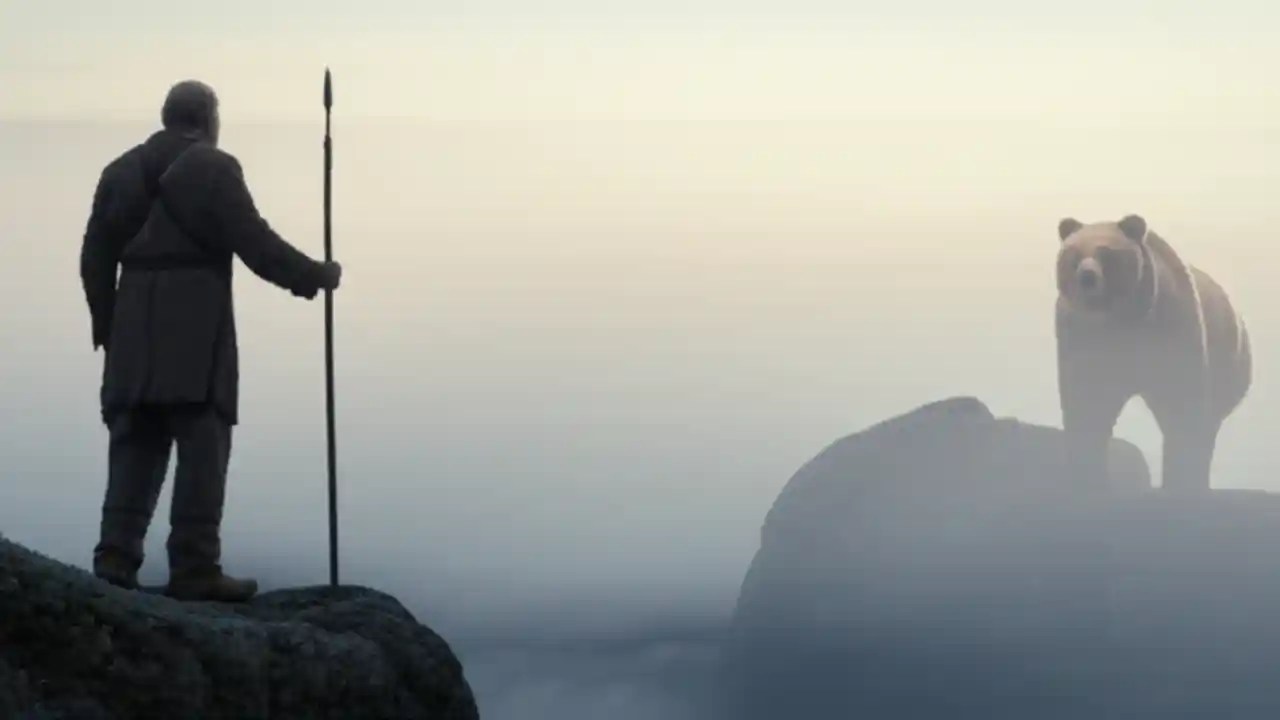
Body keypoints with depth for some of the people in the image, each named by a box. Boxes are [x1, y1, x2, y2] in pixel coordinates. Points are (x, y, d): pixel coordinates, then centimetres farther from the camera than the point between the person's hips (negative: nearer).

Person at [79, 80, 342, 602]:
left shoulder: (121, 171, 14)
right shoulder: (213, 168, -4)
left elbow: (95, 257, 13)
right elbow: (255, 245, -9)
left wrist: (106, 324, 20)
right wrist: (316, 276, 2)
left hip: (135, 329, 6)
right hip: (195, 328, -6)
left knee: (135, 442, 9)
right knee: (201, 445, -3)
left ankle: (117, 555, 1)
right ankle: (194, 568, -5)